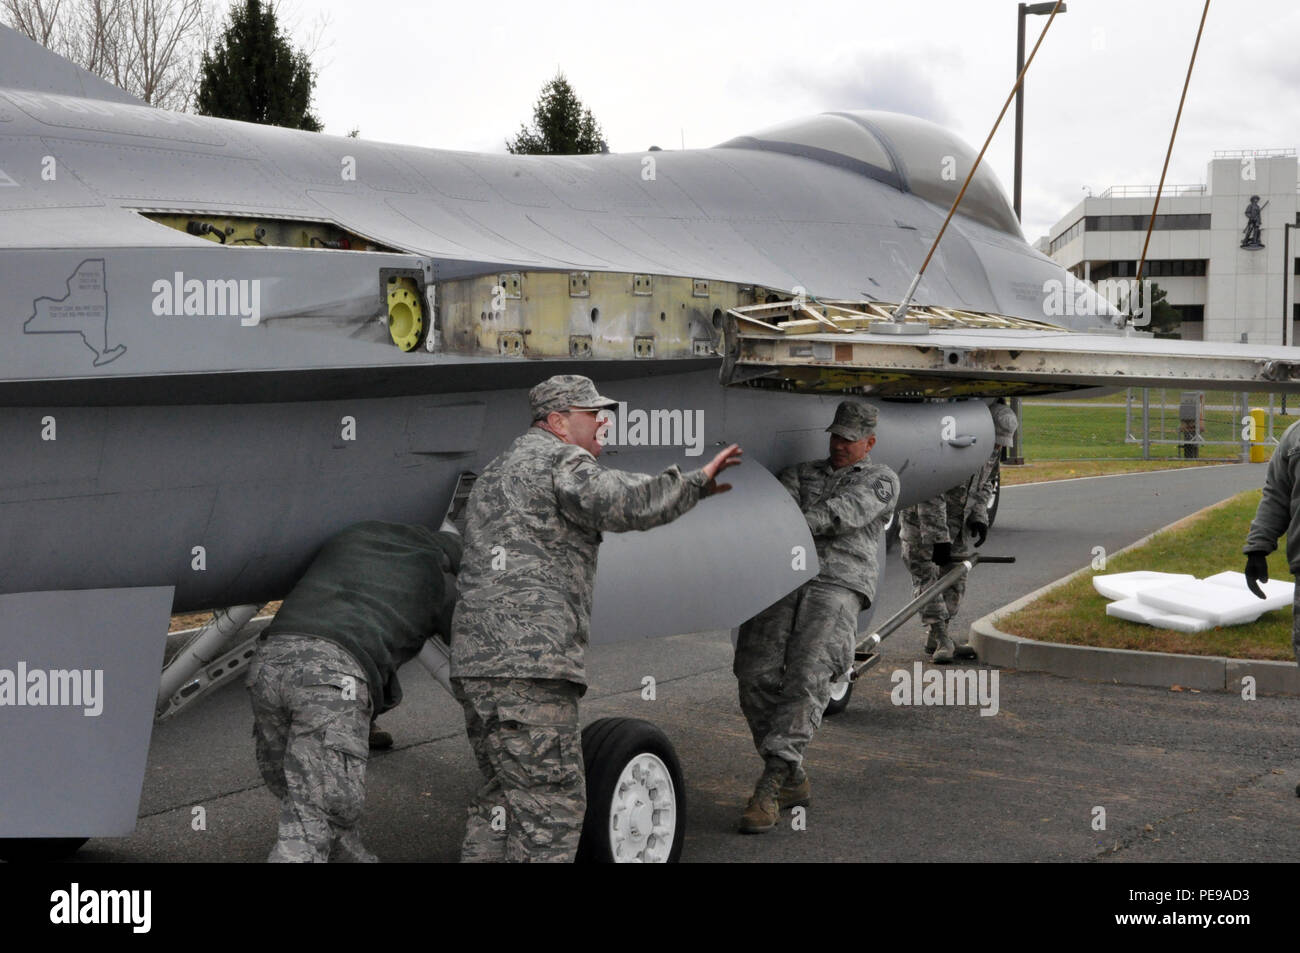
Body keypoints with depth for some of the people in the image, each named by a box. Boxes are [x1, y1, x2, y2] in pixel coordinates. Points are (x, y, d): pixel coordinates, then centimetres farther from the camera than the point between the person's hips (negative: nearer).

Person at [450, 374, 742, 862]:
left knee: (504, 794, 17)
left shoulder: (495, 473, 29)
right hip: (528, 660, -10)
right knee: (551, 804, -8)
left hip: (475, 659, 10)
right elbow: (626, 502, -20)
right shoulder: (558, 459, -4)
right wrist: (696, 481, -10)